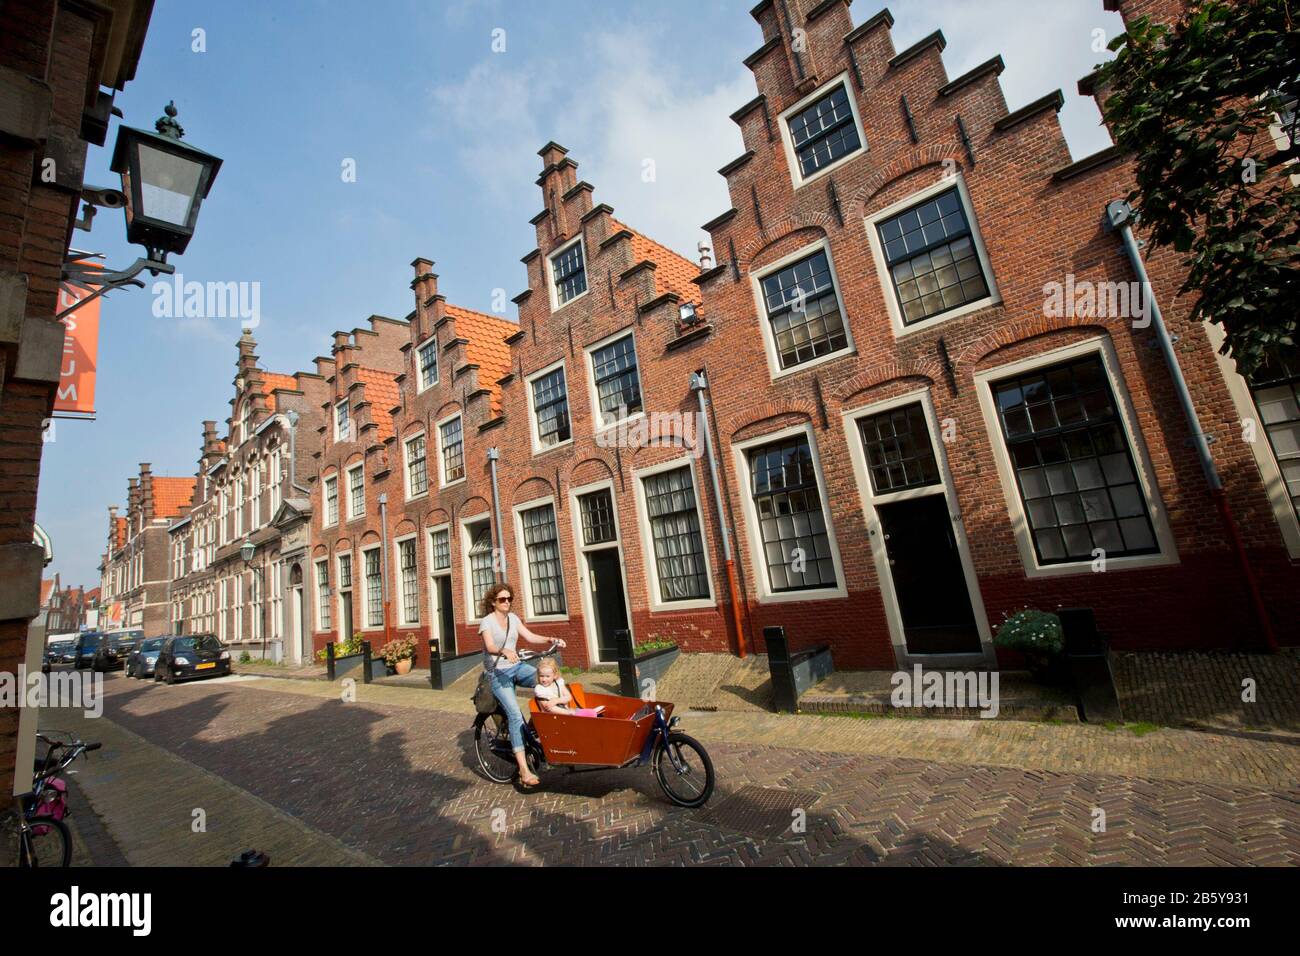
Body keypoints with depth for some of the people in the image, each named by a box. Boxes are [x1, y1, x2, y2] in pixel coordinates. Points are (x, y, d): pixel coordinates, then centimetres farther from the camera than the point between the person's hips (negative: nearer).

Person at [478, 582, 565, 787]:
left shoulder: (513, 618, 8)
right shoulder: (487, 621, -8)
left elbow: (530, 636, 0)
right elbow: (490, 646, -24)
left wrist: (550, 640, -17)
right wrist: (505, 651, -46)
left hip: (517, 666, 5)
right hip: (497, 672, -5)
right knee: (515, 715, -18)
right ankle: (524, 771, -15)